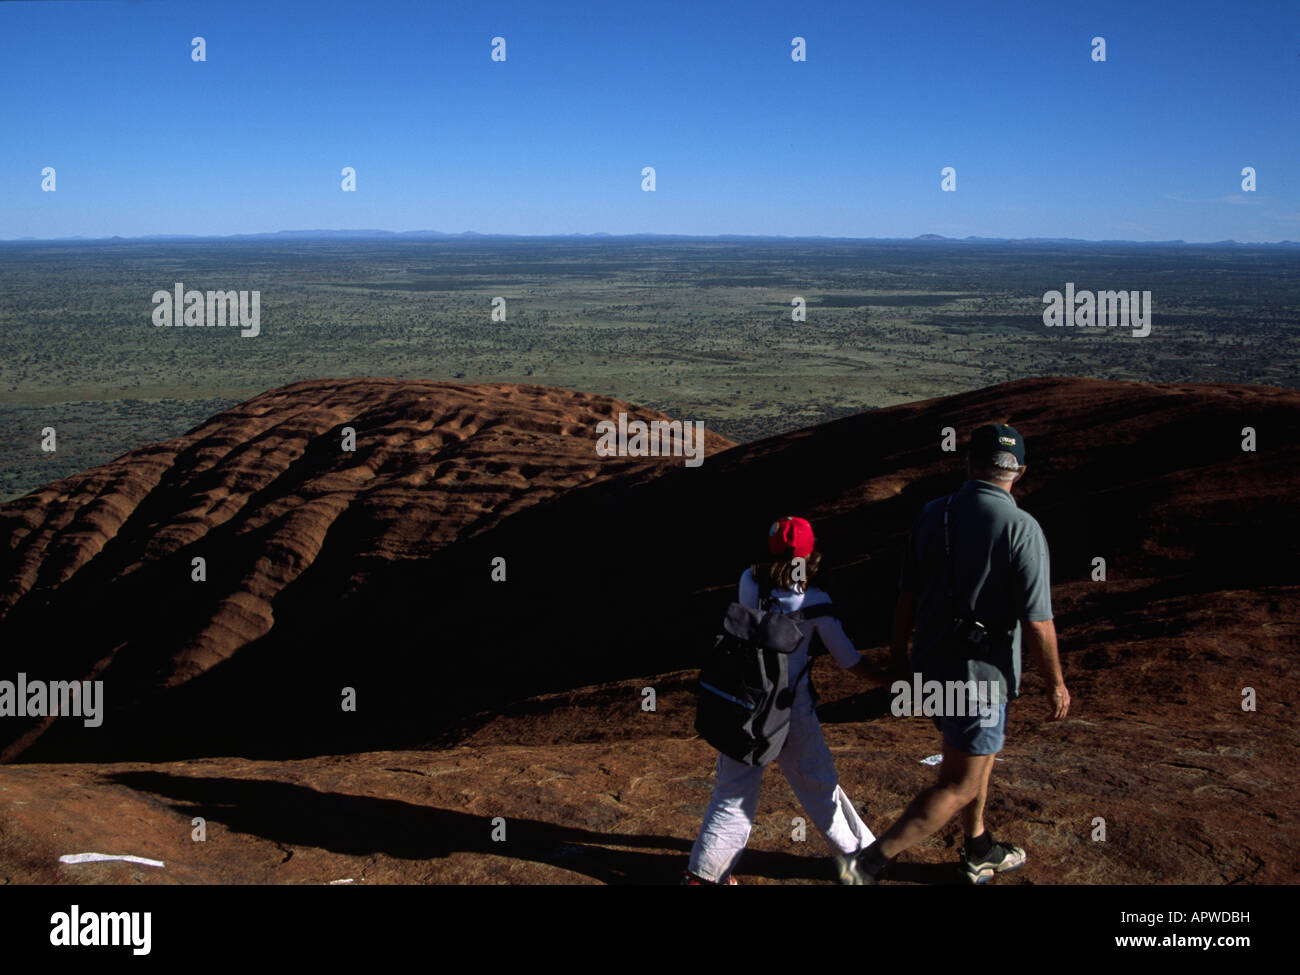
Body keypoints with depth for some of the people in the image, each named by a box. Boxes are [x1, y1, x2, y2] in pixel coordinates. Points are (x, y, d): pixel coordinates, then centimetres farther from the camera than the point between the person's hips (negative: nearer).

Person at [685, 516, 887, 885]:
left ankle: (701, 872, 8)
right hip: (792, 708, -2)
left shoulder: (748, 582, -6)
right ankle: (856, 855, 26)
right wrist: (891, 681, 5)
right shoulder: (816, 602, -11)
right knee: (819, 784, 14)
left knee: (733, 792, 8)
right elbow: (849, 659, -5)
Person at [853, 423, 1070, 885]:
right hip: (979, 674, -7)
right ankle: (870, 862, -1)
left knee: (977, 755, 27)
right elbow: (1037, 623, -17)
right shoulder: (1021, 529, -19)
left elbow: (906, 596, 3)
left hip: (931, 664, 7)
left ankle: (978, 852, 43)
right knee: (959, 787, 4)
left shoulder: (932, 514, -2)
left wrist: (897, 657, 15)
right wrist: (1056, 684, -3)